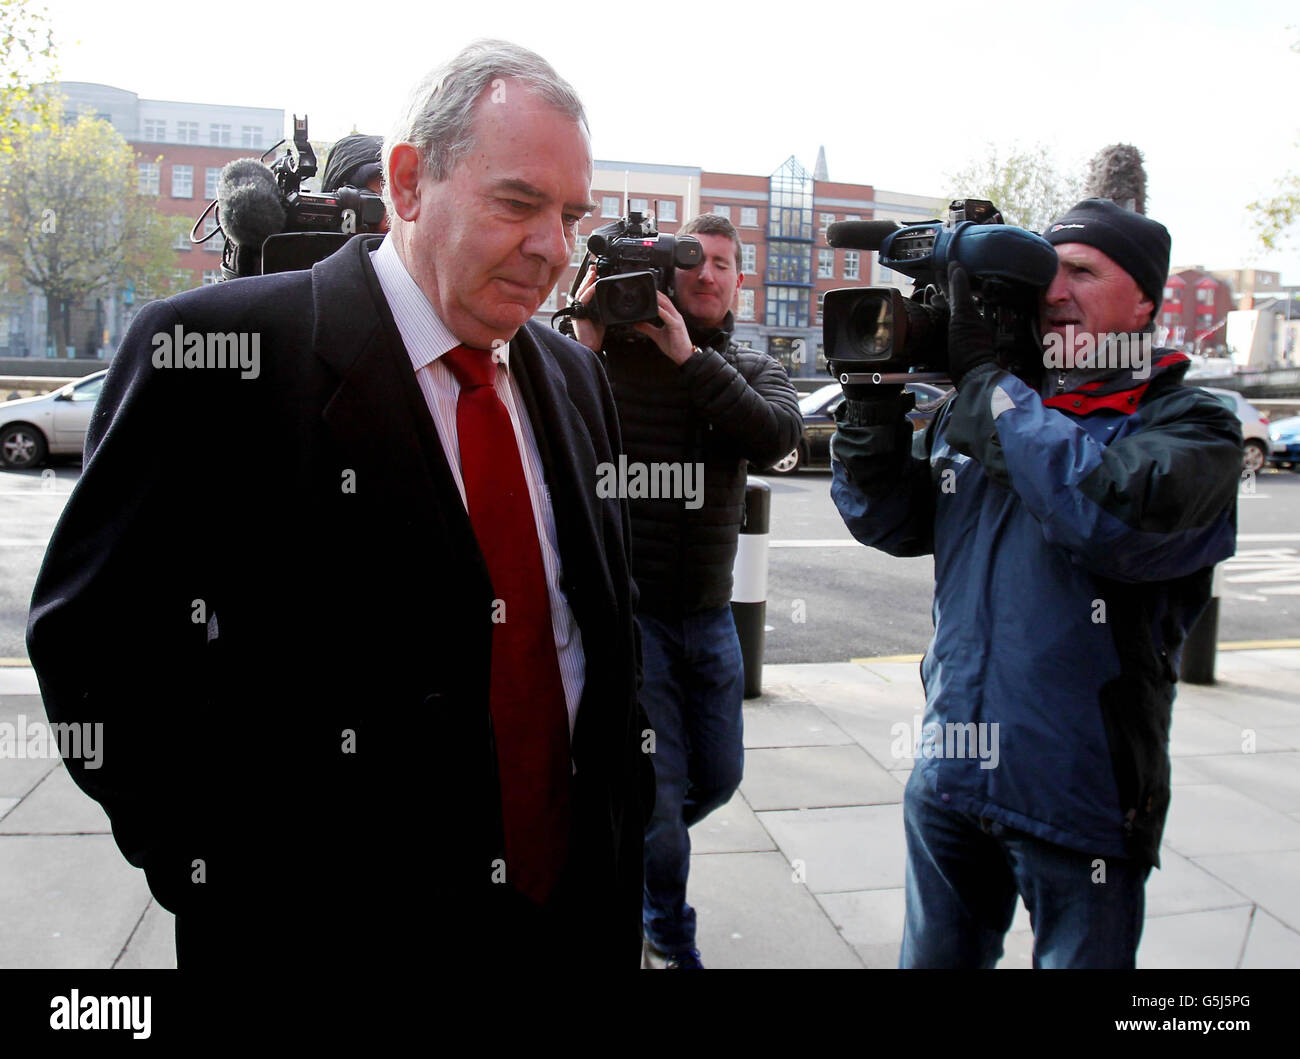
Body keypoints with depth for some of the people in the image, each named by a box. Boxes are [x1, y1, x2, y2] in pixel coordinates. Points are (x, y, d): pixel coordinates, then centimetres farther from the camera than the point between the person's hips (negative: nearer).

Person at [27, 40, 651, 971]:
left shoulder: (575, 376, 4)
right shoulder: (216, 352, -14)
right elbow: (94, 632, -11)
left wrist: (623, 805, 6)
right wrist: (223, 868, -12)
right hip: (333, 926, -4)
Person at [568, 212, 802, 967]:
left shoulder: (755, 370, 6)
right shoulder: (616, 352, -5)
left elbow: (777, 436, -17)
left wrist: (689, 356, -22)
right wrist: (585, 341, -24)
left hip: (708, 613, 5)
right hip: (629, 604, -4)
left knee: (718, 776, 16)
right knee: (659, 787, 1)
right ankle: (668, 939, 28)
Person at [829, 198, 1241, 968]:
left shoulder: (1190, 428, -8)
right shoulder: (975, 415, 8)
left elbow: (1110, 510, -28)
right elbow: (888, 519, 3)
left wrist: (984, 371, -21)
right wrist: (875, 386, -9)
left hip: (1081, 798, -4)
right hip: (950, 780, 5)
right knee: (934, 955, 20)